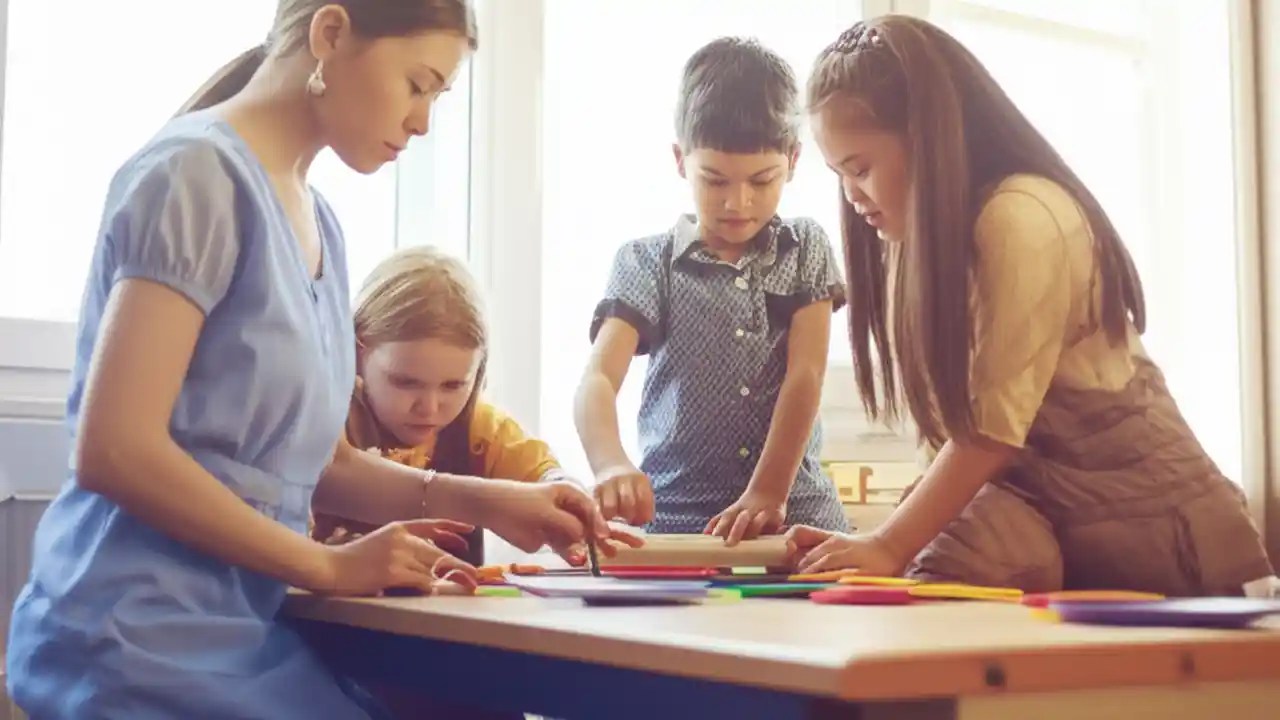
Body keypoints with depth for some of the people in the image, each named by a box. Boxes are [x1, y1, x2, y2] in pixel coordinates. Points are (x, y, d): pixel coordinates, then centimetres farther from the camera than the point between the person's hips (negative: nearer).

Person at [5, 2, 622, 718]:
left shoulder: (318, 222, 11)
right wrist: (330, 565, -15)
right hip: (143, 637, -7)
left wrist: (484, 502, 1)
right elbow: (114, 450, -20)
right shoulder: (200, 171, -13)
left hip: (241, 623, 8)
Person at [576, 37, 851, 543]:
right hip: (673, 519, -1)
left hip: (797, 514, 1)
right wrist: (611, 466, -31)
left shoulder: (807, 251, 8)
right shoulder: (647, 263, 2)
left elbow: (805, 376, -2)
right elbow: (598, 379, -10)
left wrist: (768, 493, -15)